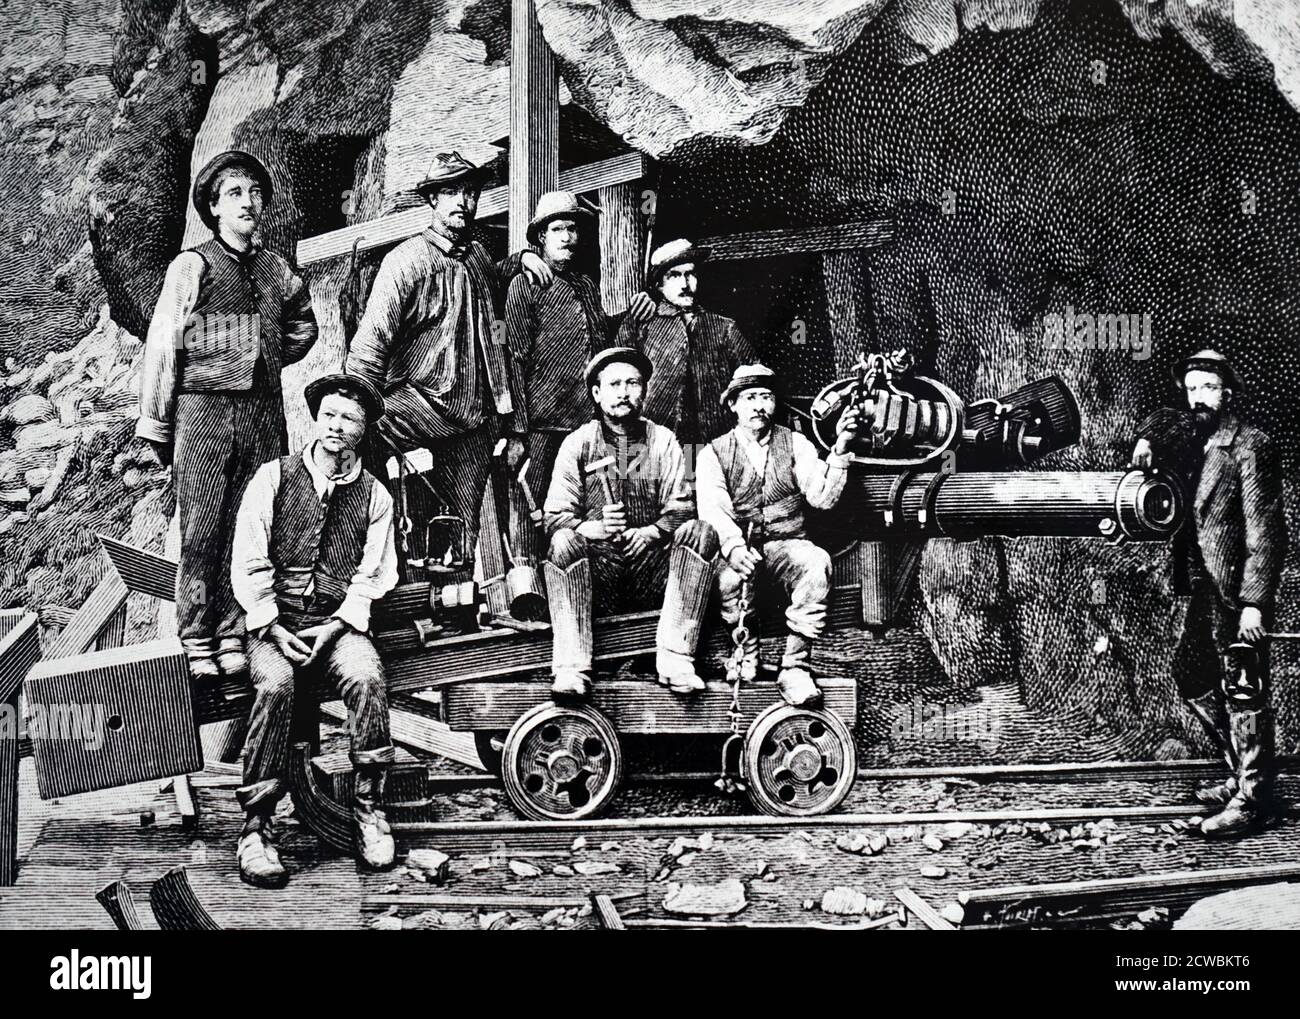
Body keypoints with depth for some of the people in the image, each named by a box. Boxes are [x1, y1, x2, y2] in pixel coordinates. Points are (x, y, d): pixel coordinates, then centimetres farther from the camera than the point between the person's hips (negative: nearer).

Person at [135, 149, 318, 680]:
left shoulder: (275, 269, 13)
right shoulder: (191, 267, 0)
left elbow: (303, 325, 33)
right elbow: (162, 347, -1)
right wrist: (155, 425, -2)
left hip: (263, 412, 4)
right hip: (204, 412, -4)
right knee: (202, 532, -3)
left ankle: (233, 638, 11)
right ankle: (197, 645, 4)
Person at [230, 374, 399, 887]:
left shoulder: (374, 495, 10)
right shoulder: (274, 477, 5)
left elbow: (374, 575, 4)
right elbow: (248, 563, 0)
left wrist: (336, 626, -11)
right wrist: (272, 628, -10)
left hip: (338, 621, 1)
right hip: (274, 619, -1)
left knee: (368, 677, -31)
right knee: (275, 685, -32)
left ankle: (369, 806, -17)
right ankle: (255, 826, -25)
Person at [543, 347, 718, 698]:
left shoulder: (663, 441, 12)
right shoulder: (577, 444, 9)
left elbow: (680, 509, 5)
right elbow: (556, 518, 2)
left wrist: (652, 531, -16)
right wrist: (594, 528, -19)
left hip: (652, 571, 1)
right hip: (597, 573, -1)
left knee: (700, 532, -24)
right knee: (563, 542, -30)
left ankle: (675, 658, -30)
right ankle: (571, 669, -36)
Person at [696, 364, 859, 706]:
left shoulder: (795, 444, 10)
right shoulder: (713, 454, 5)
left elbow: (822, 497, -4)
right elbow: (713, 510, -11)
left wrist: (840, 449, -19)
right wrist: (734, 548, -32)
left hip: (786, 543, 1)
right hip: (738, 547, -1)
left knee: (816, 563, -34)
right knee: (729, 575, -36)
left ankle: (795, 667, -28)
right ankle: (746, 654, -8)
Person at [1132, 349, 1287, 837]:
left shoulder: (1248, 445, -12)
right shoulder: (1198, 441, 11)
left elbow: (1265, 530, -17)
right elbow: (1164, 420, 31)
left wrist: (1254, 603, -22)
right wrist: (1147, 440, 4)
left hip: (1237, 590, -9)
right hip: (1206, 589, 9)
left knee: (1242, 690, -3)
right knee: (1192, 676, 17)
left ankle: (1252, 799, 5)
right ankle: (1243, 773, 29)